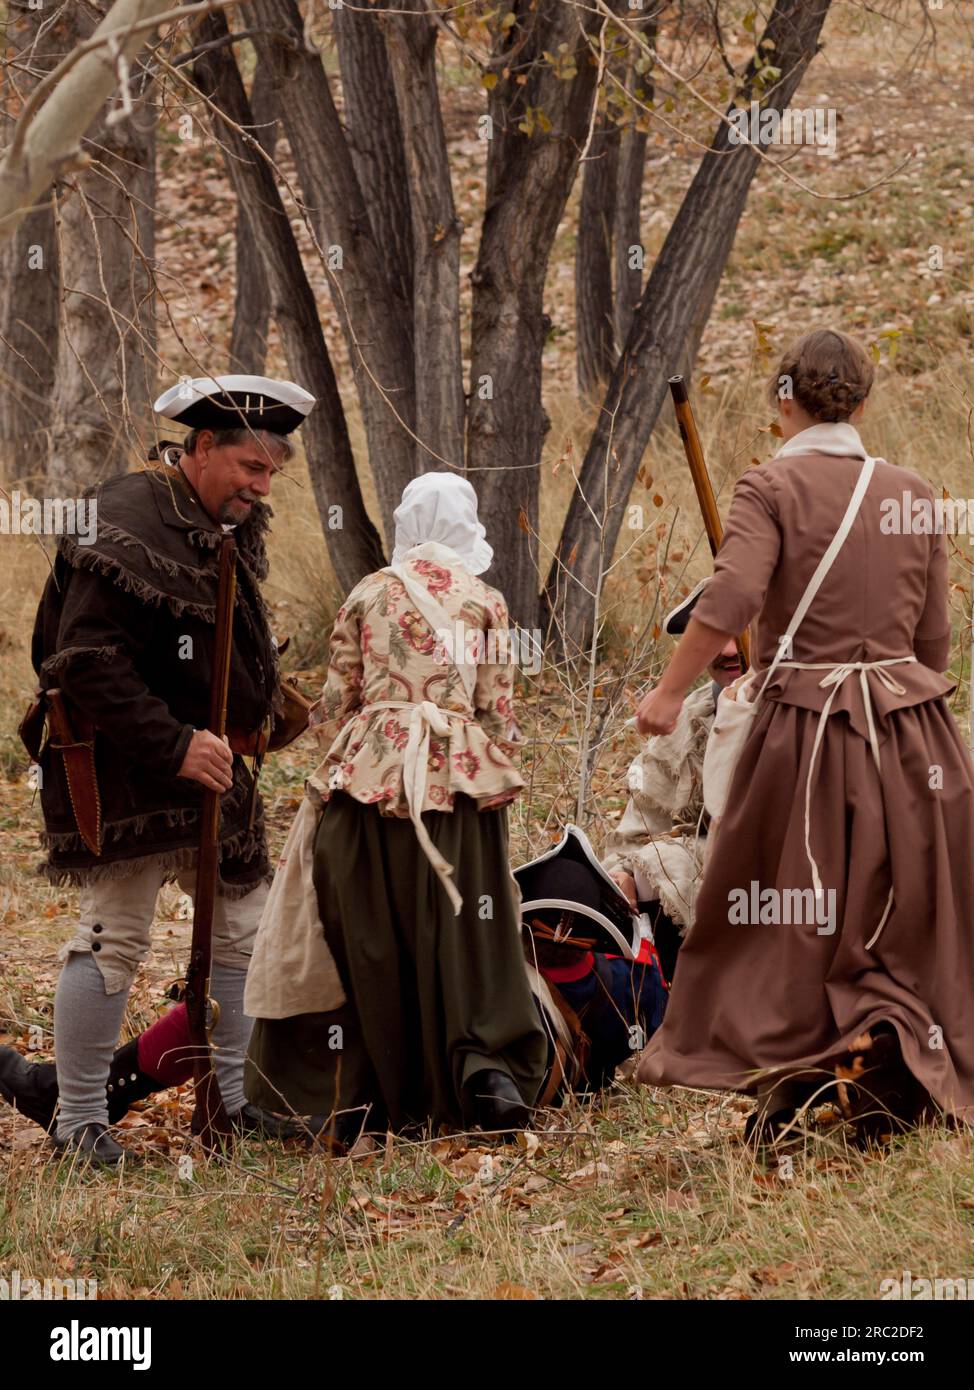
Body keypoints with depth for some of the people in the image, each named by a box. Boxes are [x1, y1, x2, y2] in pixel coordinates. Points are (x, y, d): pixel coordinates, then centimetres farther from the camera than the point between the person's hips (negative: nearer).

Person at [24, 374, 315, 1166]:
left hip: (209, 764, 9)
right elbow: (87, 663, -24)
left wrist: (258, 714, 8)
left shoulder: (232, 532, 11)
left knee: (244, 928, 12)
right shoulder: (129, 525, -19)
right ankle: (79, 1120, 2)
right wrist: (173, 746, -25)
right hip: (122, 772, -9)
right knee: (115, 935, -6)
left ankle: (234, 1100, 23)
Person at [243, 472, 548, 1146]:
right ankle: (485, 1061, -17)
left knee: (368, 938, 6)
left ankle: (364, 1097, 9)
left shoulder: (368, 595, 7)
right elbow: (499, 713, 2)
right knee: (462, 933, 1)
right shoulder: (485, 602, 4)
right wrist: (493, 781, 12)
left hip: (368, 771, 1)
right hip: (456, 781, -1)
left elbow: (334, 703, 7)